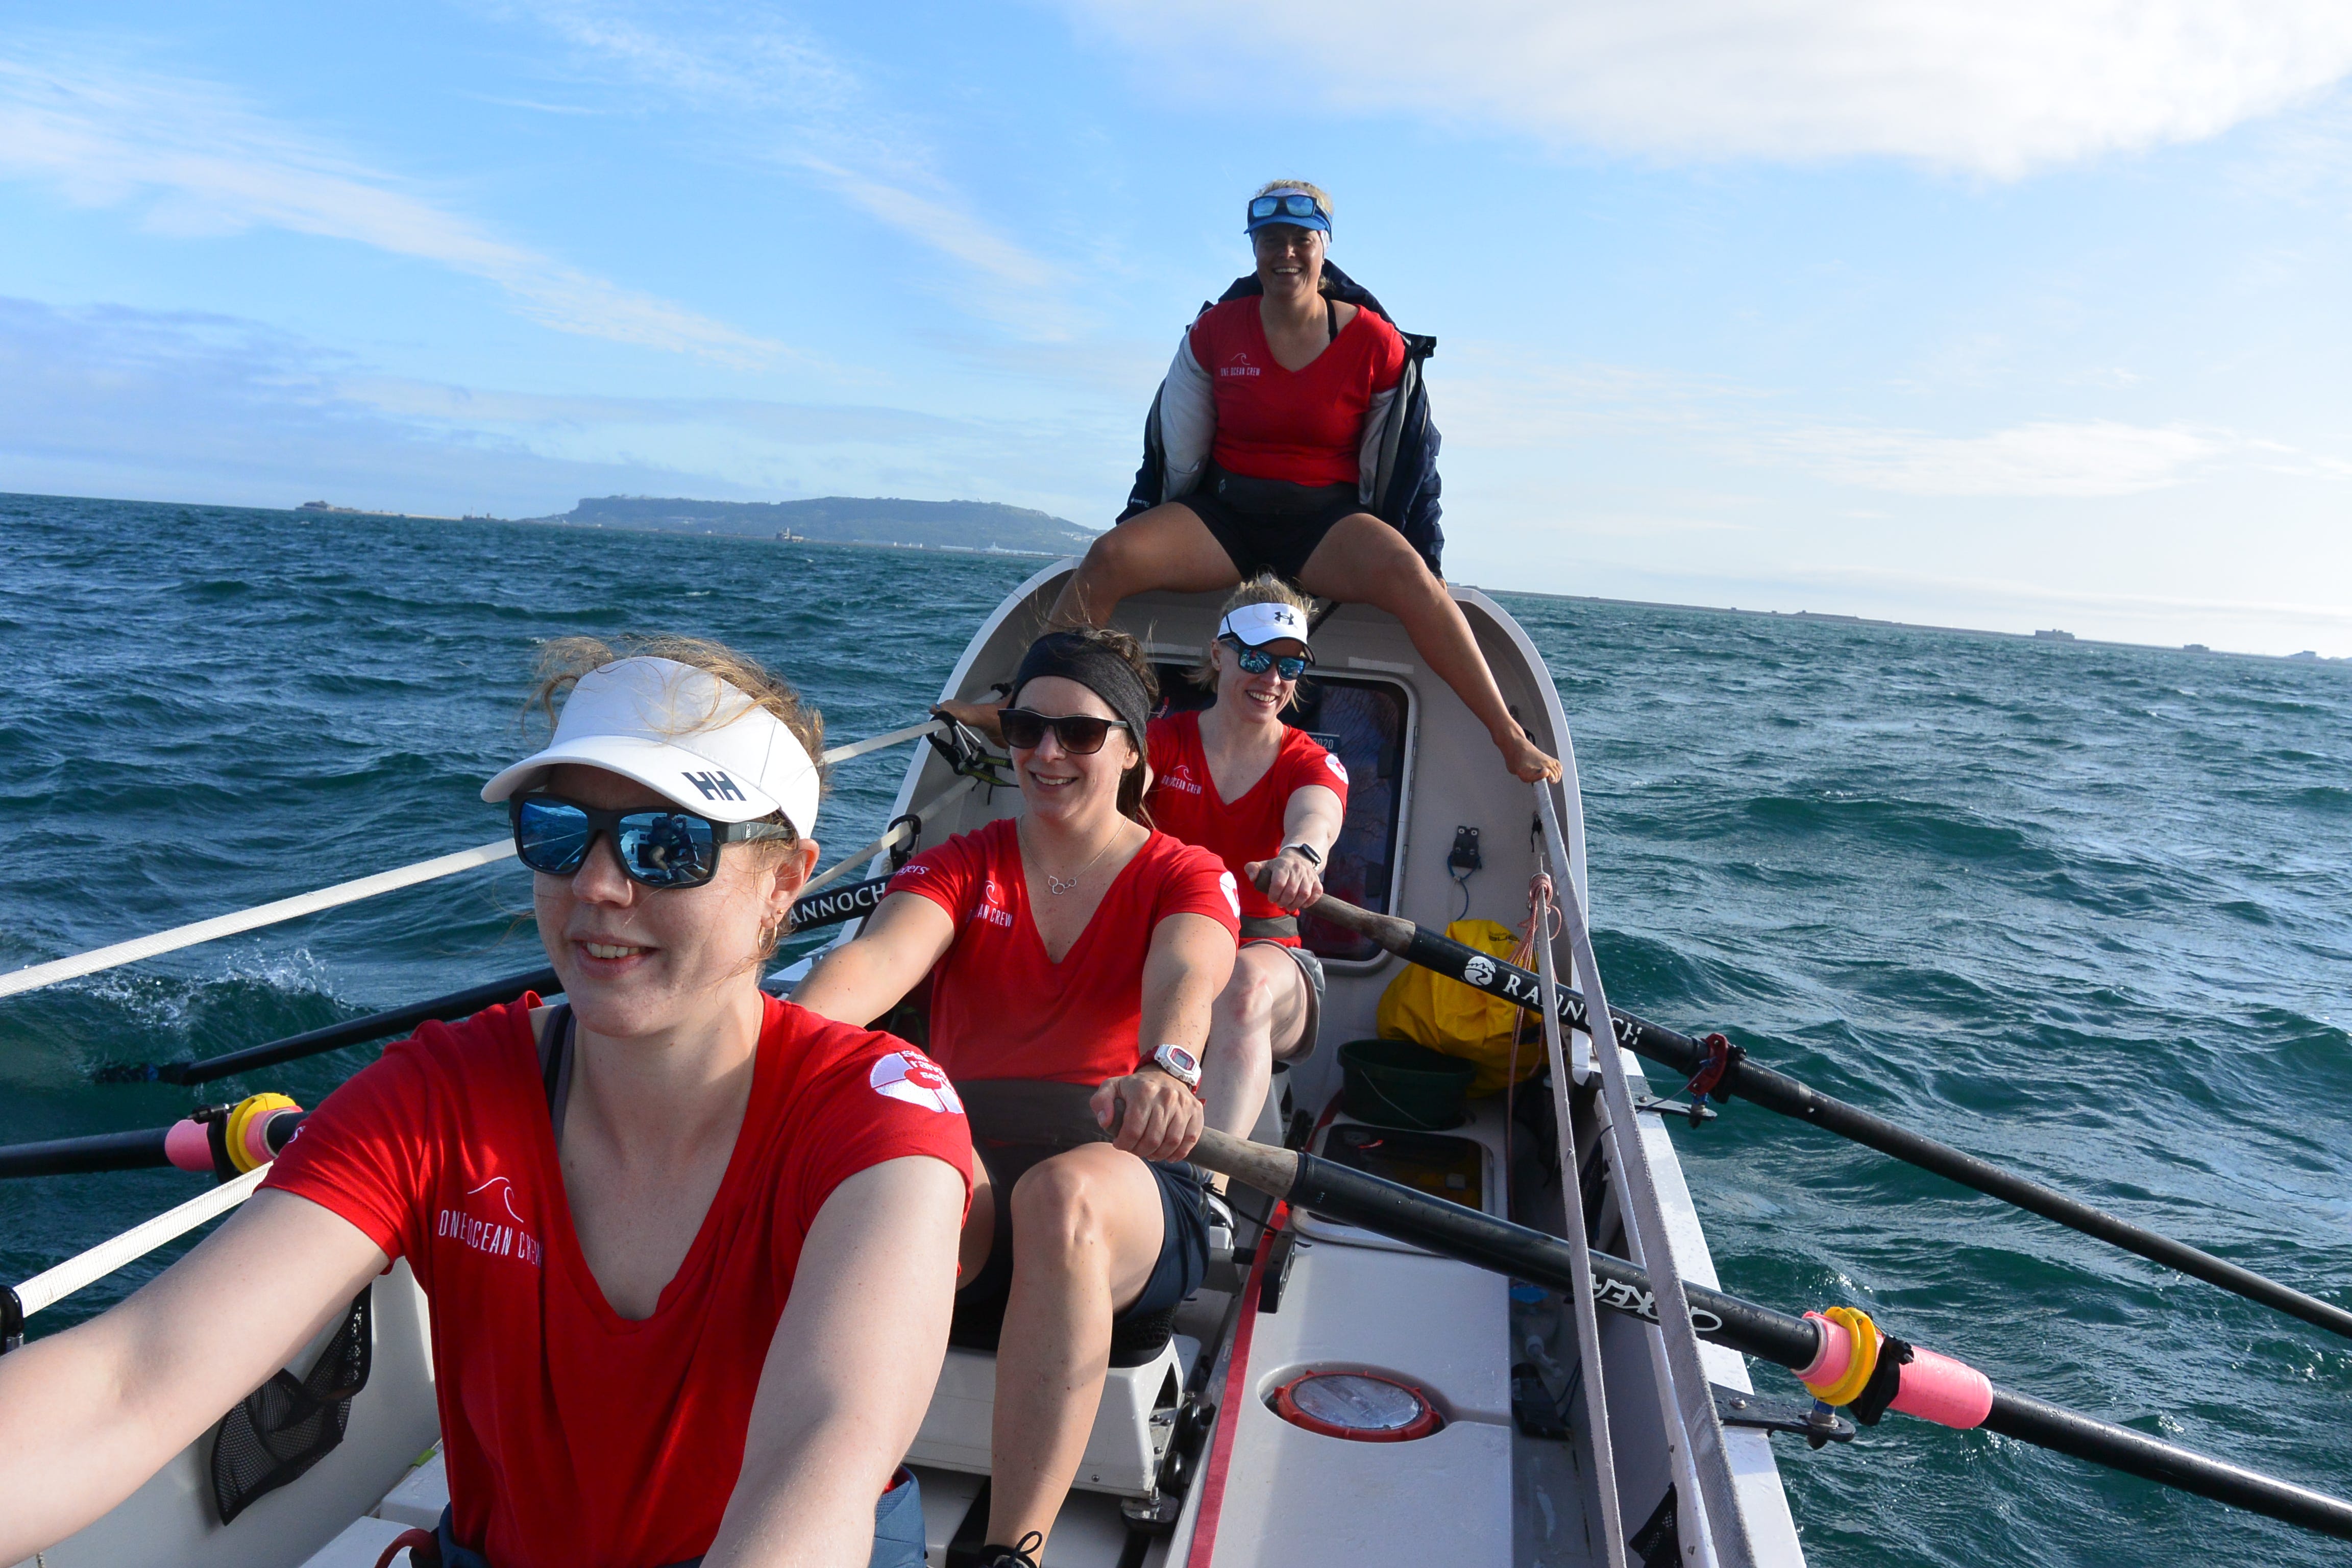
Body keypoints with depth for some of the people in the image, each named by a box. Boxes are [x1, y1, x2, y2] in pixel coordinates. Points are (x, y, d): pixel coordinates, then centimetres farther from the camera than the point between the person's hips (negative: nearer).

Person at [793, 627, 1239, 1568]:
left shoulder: (1187, 879, 7)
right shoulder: (961, 866, 11)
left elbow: (1186, 978, -18)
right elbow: (879, 957, -11)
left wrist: (1167, 1069, -42)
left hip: (1124, 1198, -1)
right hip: (958, 1189, 1)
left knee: (1065, 1190, -37)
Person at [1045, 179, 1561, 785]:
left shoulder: (1374, 343, -1)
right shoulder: (1214, 332, 4)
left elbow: (1388, 471, 7)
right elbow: (1178, 459, 11)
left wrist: (1373, 557, 5)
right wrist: (1167, 537, 12)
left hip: (1327, 519, -1)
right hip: (1225, 512, 2)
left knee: (1408, 575, -34)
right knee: (1109, 557, -26)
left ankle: (1512, 739, -28)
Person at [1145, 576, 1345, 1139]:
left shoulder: (1314, 764, 6)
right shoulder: (1164, 739, 7)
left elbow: (1317, 816, -21)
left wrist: (1299, 853, -47)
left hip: (1266, 948, -1)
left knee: (1248, 985, -37)